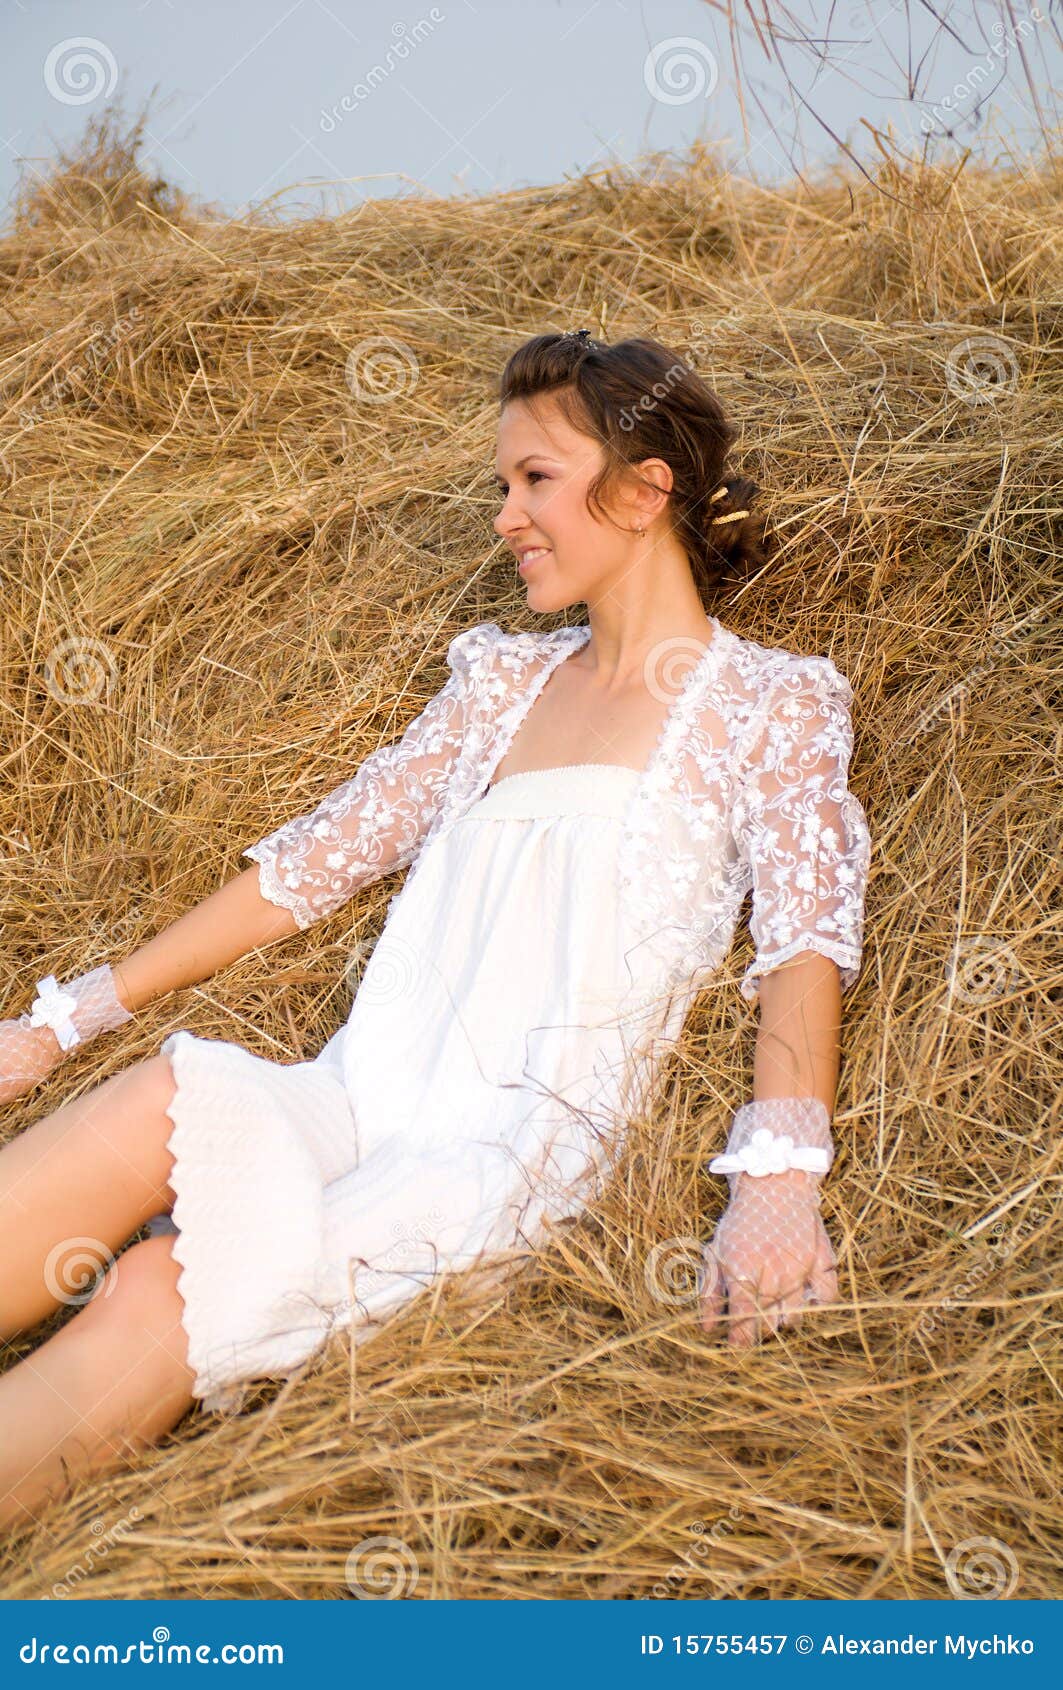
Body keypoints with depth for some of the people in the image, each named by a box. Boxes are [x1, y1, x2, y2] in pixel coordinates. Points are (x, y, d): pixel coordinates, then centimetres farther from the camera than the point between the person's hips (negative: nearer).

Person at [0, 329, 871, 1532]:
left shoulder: (771, 703, 5)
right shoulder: (505, 676, 19)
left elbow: (807, 934, -7)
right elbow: (316, 859, 18)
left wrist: (779, 1181, -26)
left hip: (521, 1149, -4)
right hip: (357, 1101, 4)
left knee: (157, 1305, -28)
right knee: (153, 1106, -29)